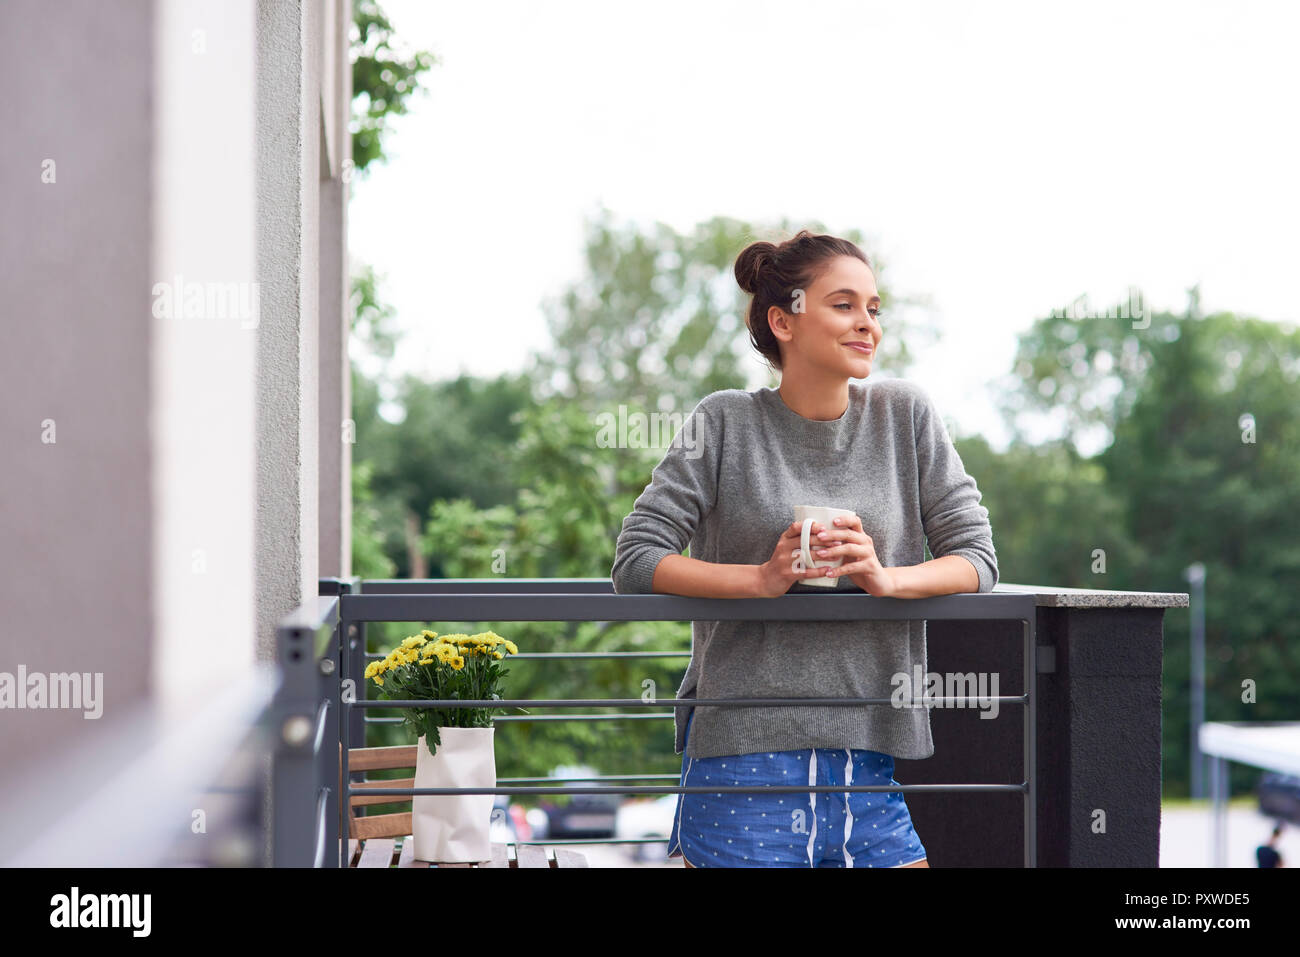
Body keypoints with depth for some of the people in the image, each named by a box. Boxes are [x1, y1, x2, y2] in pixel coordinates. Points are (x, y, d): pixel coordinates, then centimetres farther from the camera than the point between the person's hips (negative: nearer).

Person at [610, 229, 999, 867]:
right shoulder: (727, 425, 1)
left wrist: (886, 577, -13)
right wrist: (763, 579, -15)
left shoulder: (904, 415, 8)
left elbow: (976, 558, 5)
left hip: (868, 759, 3)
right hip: (744, 754, -3)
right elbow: (635, 562, -4)